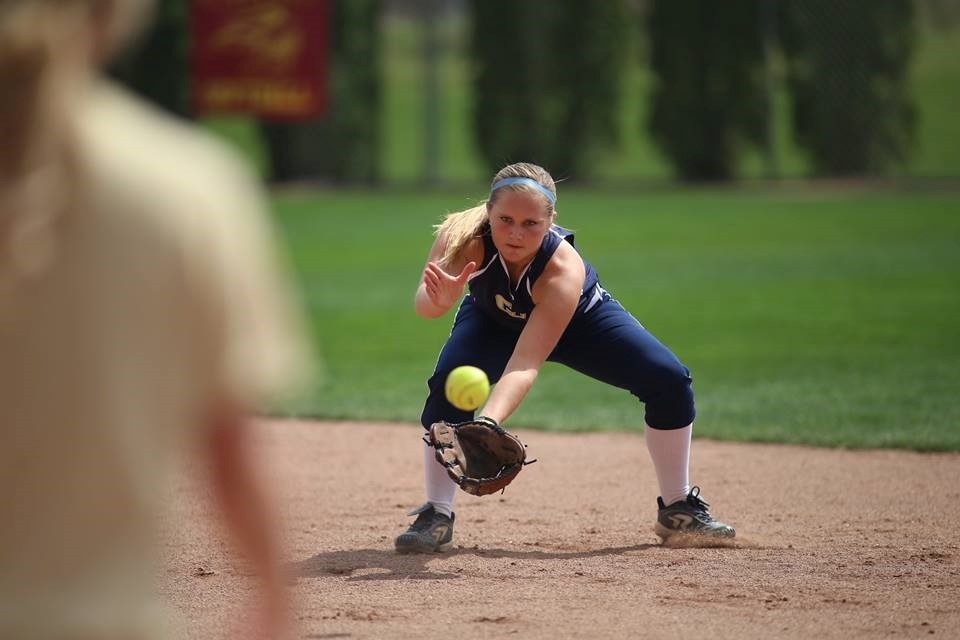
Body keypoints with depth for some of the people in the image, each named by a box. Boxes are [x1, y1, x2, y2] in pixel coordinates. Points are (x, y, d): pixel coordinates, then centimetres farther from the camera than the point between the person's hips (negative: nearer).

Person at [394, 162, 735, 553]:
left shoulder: (564, 271, -42)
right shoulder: (463, 236, -37)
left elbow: (525, 365, -47)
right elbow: (424, 305, -50)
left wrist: (488, 422, -65)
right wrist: (439, 299, -75)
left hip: (580, 319, -1)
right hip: (494, 321, 1)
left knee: (669, 382, -14)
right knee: (448, 383, -28)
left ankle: (677, 510, 8)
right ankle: (436, 517, -13)